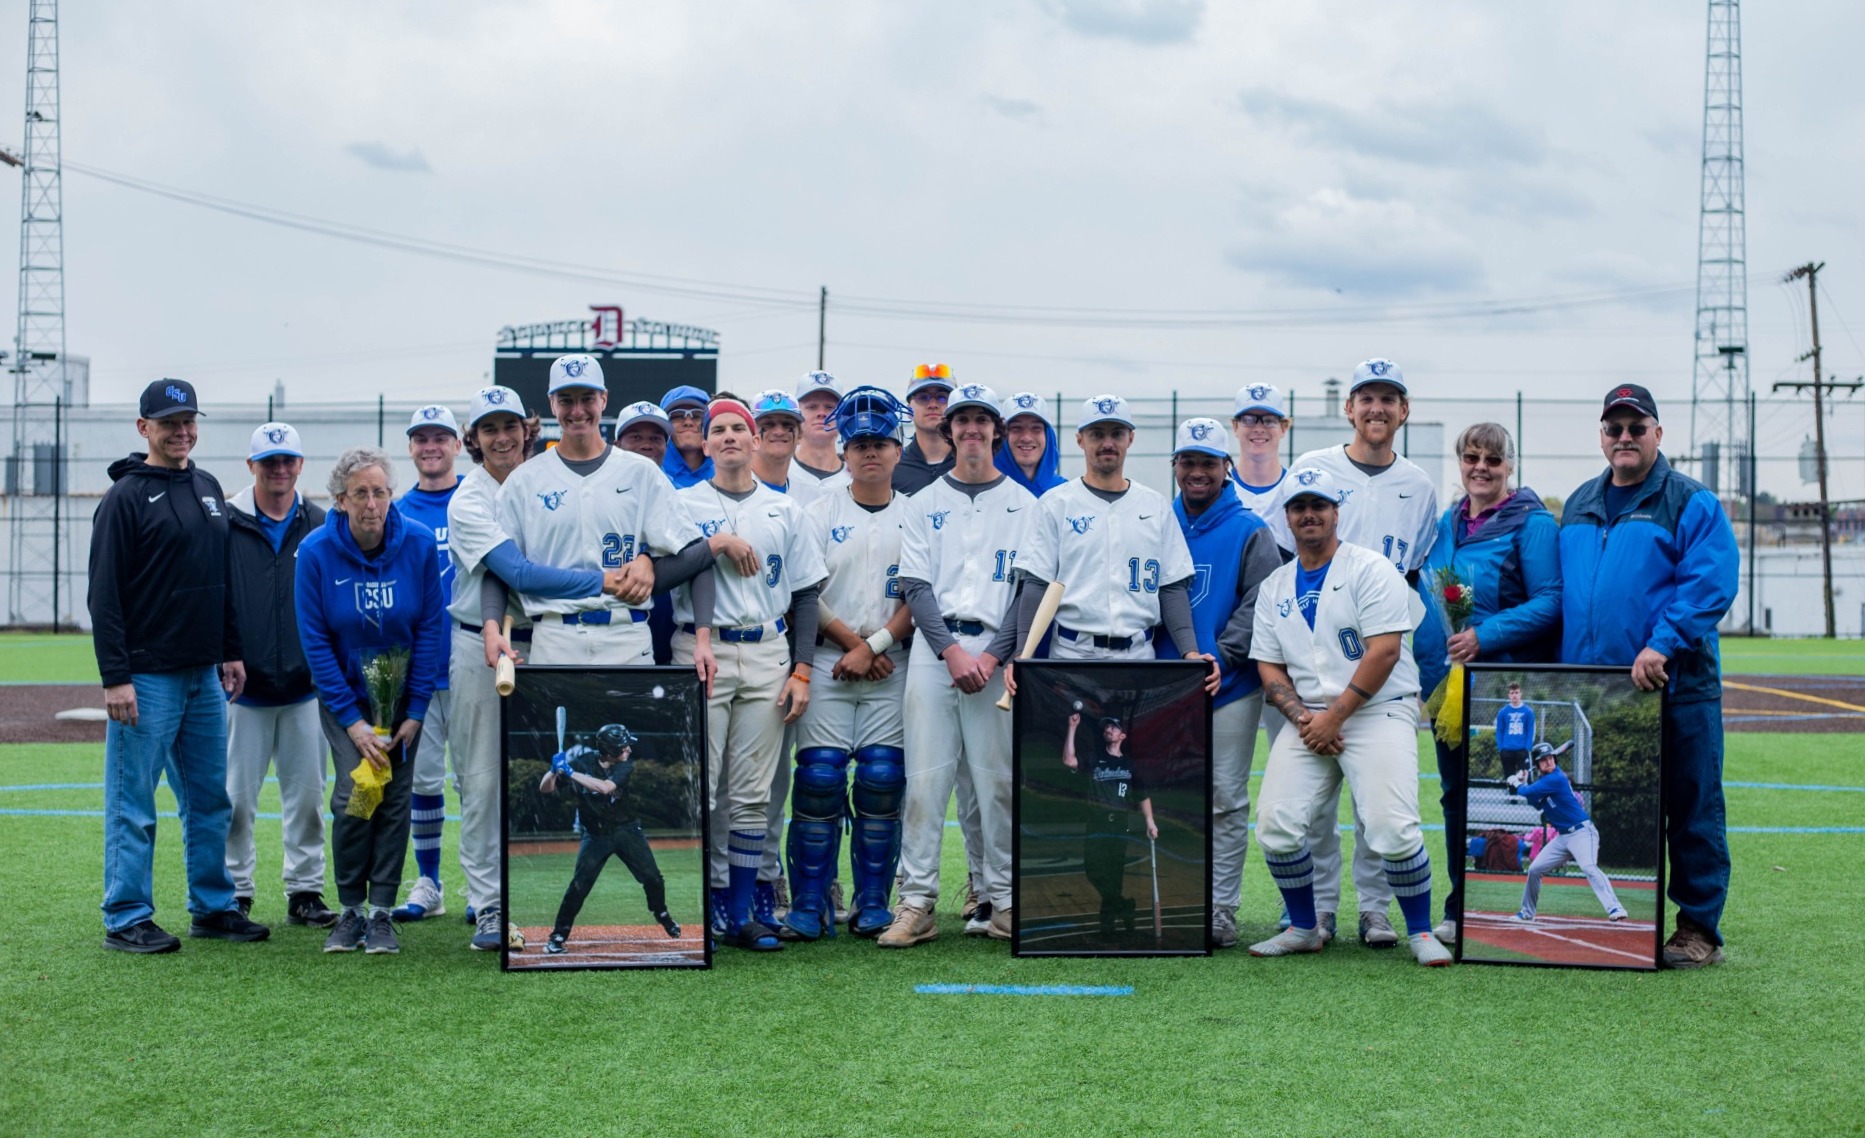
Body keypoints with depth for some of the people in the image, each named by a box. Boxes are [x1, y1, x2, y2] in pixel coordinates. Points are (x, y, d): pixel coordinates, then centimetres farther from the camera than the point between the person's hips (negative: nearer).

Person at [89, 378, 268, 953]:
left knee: (210, 799, 11)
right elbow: (105, 595, -11)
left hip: (205, 676, 7)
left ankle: (213, 907, 20)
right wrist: (116, 678, -16)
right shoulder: (125, 497, -7)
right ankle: (126, 919, 4)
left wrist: (231, 652, 14)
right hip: (147, 678, -7)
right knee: (133, 805, -2)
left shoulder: (208, 489, 14)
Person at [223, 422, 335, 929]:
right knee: (236, 795, 2)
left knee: (307, 794, 6)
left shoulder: (320, 526, 7)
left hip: (306, 687, 2)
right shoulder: (226, 523, 1)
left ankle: (305, 891, 15)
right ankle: (236, 893, 12)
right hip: (243, 686, -2)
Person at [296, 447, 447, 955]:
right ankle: (350, 911, 3)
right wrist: (352, 720, -14)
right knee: (353, 795, -12)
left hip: (402, 692, 1)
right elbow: (315, 640, -11)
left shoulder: (419, 543, -13)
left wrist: (415, 710, -9)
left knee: (395, 799, -2)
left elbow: (431, 627, -7)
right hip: (344, 693, -1)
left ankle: (381, 913, 8)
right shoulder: (316, 552, -16)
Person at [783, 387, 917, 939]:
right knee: (819, 778, -7)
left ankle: (872, 903, 8)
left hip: (890, 671, 0)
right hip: (827, 664, 0)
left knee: (883, 781, -4)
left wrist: (873, 645, -9)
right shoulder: (820, 513, 7)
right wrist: (853, 643, -7)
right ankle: (809, 903, 2)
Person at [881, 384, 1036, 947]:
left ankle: (1003, 901, 7)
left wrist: (992, 655, -10)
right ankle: (916, 904, -2)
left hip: (998, 652, 0)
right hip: (934, 647, 1)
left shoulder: (1023, 504, 10)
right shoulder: (923, 503, 12)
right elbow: (916, 587, 4)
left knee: (999, 779, 0)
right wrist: (953, 652, -10)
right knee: (924, 776, -4)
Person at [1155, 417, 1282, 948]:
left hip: (1230, 688, -3)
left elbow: (1258, 606, -8)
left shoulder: (1250, 532, 0)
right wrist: (1148, 656, -2)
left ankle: (1221, 909, 3)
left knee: (1225, 799, -1)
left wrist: (1216, 658, -18)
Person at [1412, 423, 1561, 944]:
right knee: (1456, 797, 11)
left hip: (1508, 685, -7)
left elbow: (1551, 601, -14)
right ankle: (1460, 911, 20)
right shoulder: (1446, 525, 15)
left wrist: (1485, 636, -21)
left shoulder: (1532, 523, -7)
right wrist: (1428, 654, 10)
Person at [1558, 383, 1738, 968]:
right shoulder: (1579, 507, 17)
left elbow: (1711, 585, -12)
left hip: (1676, 688, -5)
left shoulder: (1692, 503, -1)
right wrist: (1563, 665, 11)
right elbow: (1559, 591, 21)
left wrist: (1661, 646, -22)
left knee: (1691, 810, 0)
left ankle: (1699, 927, 8)